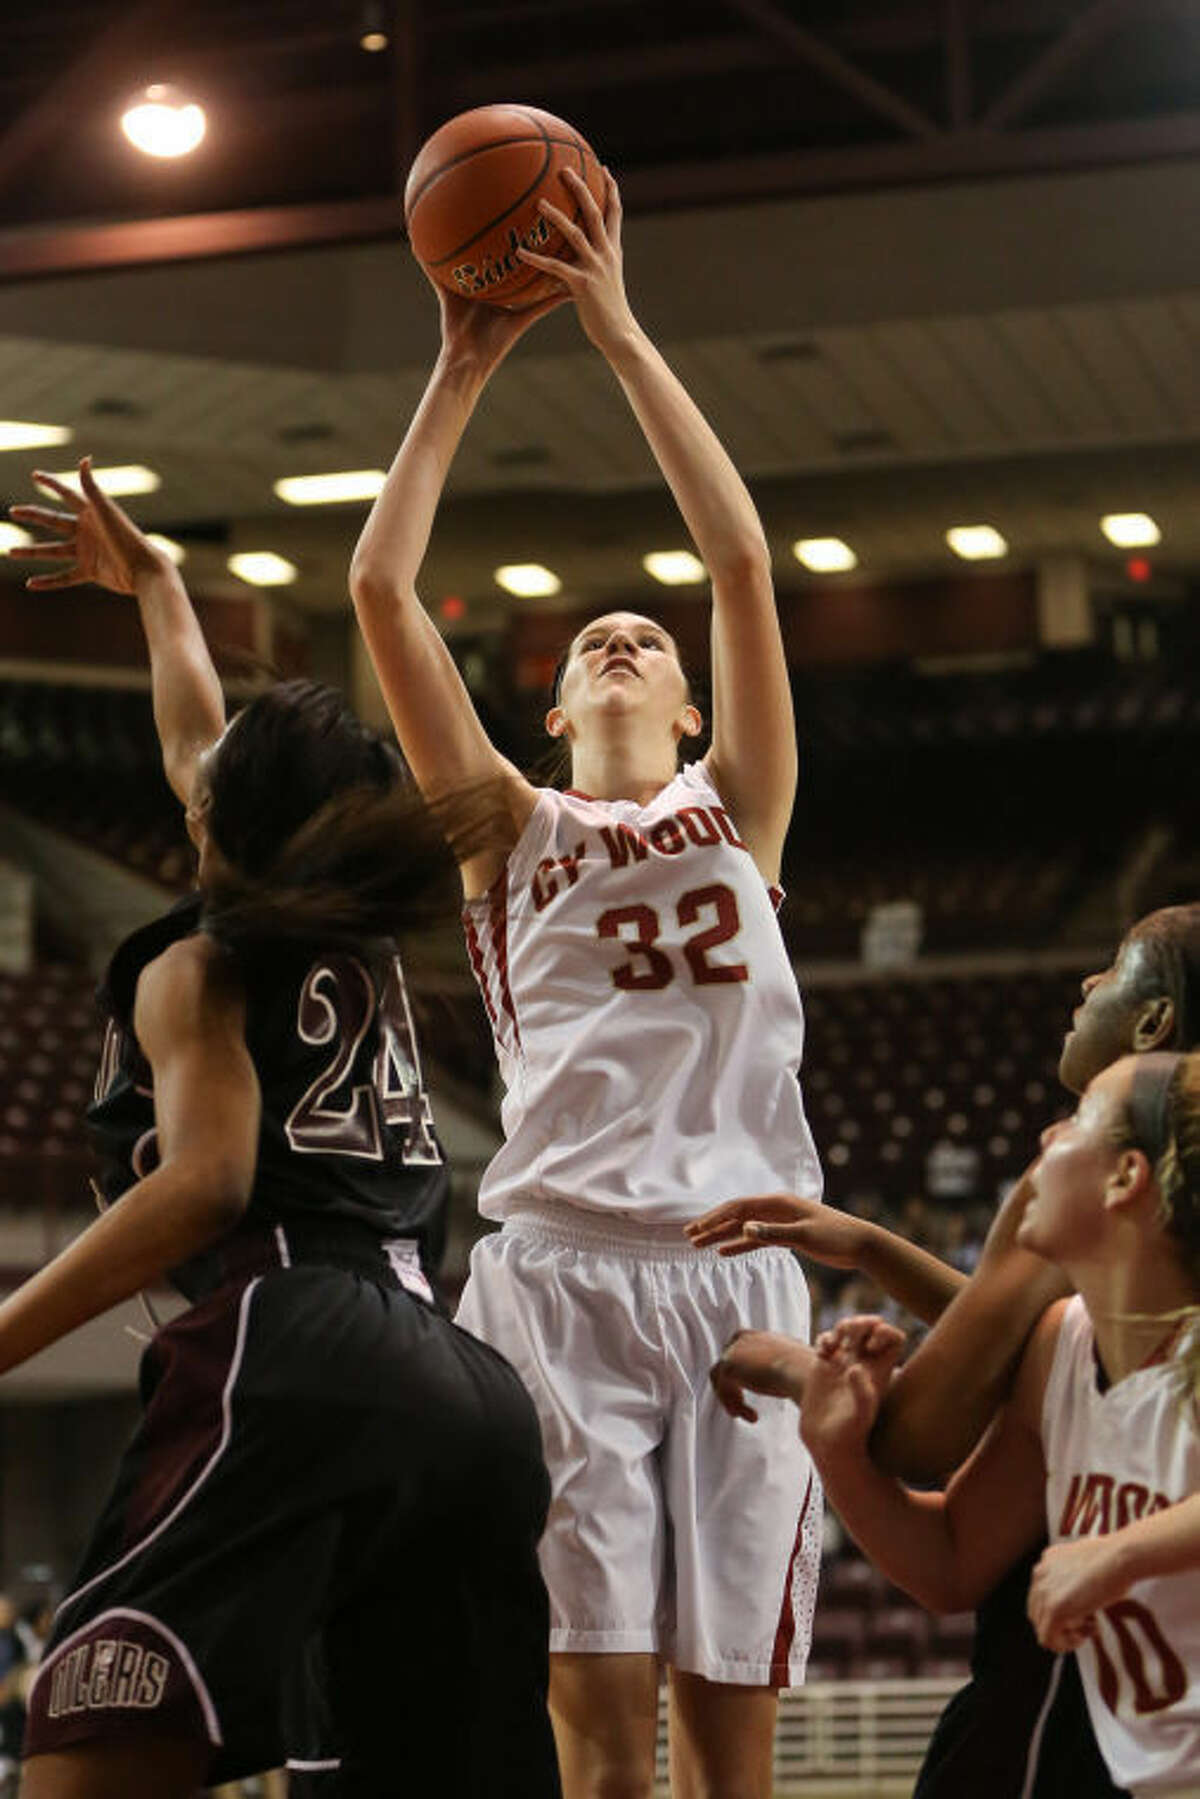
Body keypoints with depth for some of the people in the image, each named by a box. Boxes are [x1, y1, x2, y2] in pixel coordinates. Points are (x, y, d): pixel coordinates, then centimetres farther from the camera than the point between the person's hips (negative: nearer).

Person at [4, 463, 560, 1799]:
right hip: (472, 1394, 7)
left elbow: (203, 1185, -7)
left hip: (291, 1356, -7)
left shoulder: (196, 969, 11)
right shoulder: (363, 950, 29)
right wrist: (152, 583, 60)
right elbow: (196, 754, 46)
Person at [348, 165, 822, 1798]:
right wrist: (465, 371, 10)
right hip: (559, 1266, -1)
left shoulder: (737, 807, 19)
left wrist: (620, 332, 5)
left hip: (733, 1264, 1)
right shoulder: (517, 828, 19)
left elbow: (742, 560, 7)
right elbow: (380, 589, 10)